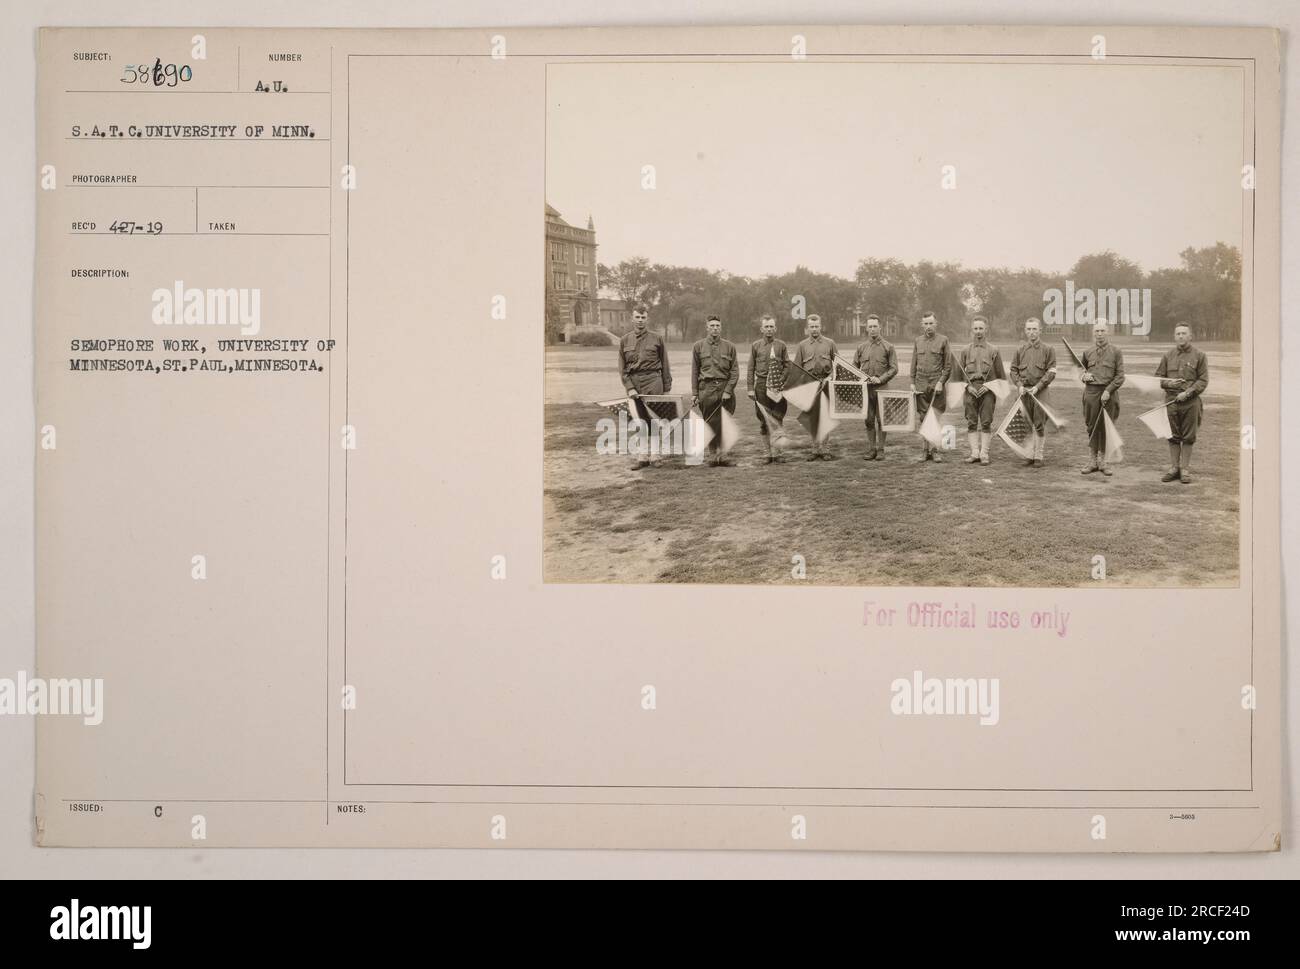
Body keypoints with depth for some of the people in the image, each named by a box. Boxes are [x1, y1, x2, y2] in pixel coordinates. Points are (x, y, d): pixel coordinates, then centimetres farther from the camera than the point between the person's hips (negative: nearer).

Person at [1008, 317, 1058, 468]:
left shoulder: (1048, 350, 1)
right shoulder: (1020, 349, 10)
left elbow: (1051, 372, -3)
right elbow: (1013, 369, 11)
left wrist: (1038, 386, -12)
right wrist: (1020, 385, -4)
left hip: (1041, 390, -3)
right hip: (1025, 391, 3)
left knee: (1040, 425, -4)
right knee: (1028, 424, 7)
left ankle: (1038, 457, 0)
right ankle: (1031, 455, 13)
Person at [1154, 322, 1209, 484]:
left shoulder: (1199, 356, 1)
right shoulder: (1168, 356, 10)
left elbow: (1203, 380, -3)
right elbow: (1158, 376, 14)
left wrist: (1188, 392, -14)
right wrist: (1168, 383, -7)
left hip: (1190, 402, -3)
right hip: (1171, 400, 3)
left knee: (1188, 437, 2)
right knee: (1173, 436, 7)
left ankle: (1185, 469, 9)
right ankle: (1174, 468, 15)